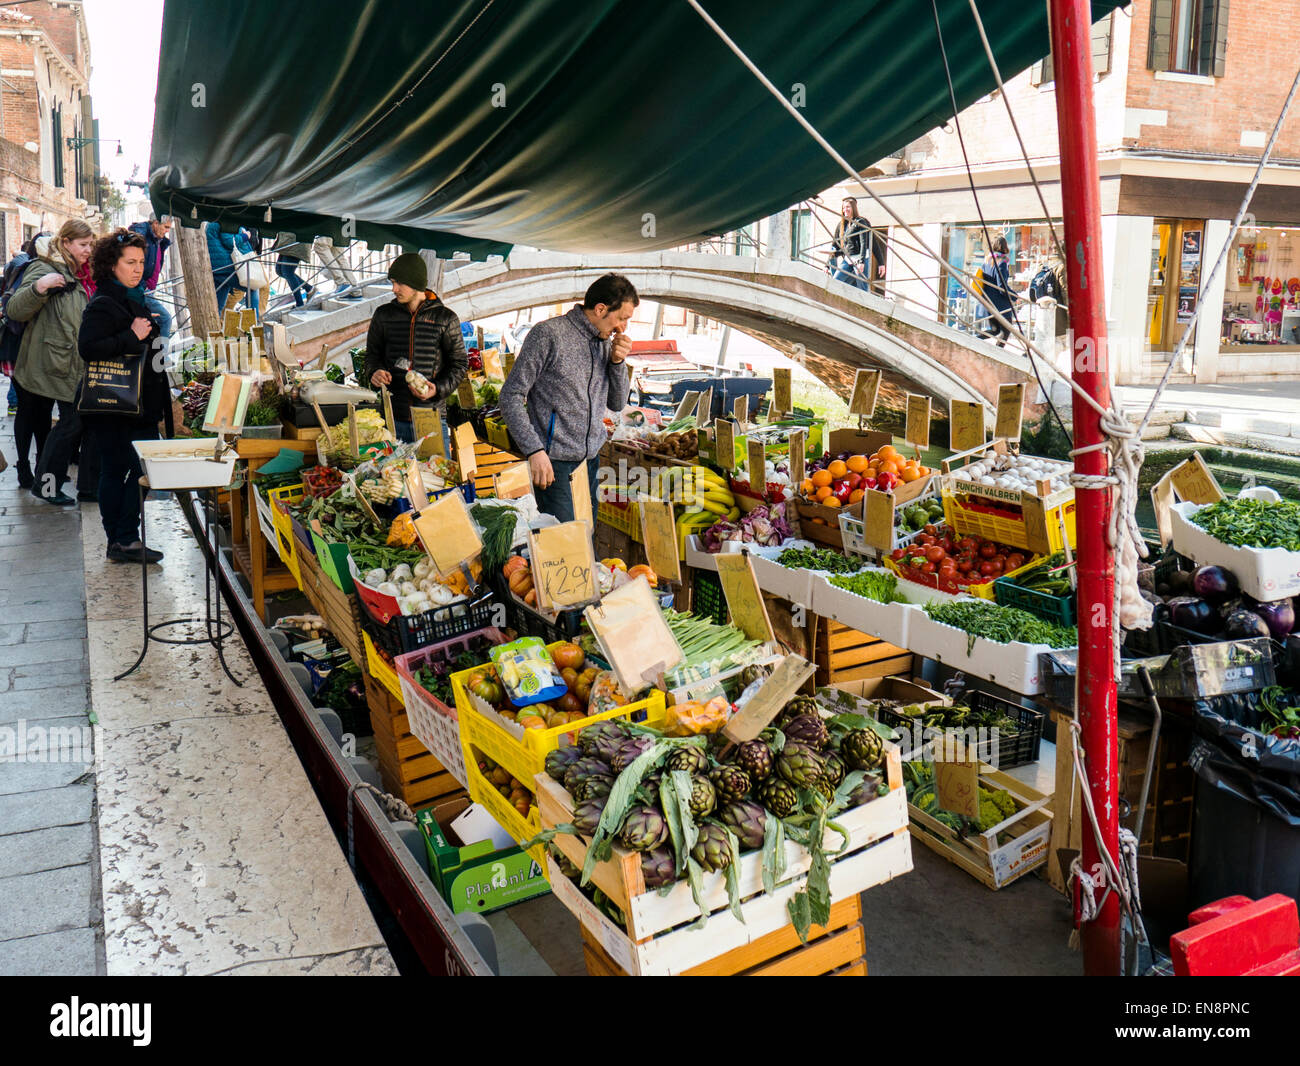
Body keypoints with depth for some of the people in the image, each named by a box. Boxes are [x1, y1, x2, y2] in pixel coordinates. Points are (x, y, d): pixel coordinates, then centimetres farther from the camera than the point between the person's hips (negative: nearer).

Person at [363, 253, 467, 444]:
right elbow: (373, 354, 19)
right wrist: (374, 372, -4)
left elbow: (459, 363, 5)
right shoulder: (384, 315, 9)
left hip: (432, 417, -2)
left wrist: (439, 389, -11)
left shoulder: (445, 318, 2)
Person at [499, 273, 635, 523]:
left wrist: (618, 361, 2)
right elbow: (511, 396, -10)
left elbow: (617, 404, 19)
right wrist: (535, 450, -18)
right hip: (554, 464, -7)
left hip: (591, 460, 7)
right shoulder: (548, 334, -9)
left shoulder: (605, 343, 13)